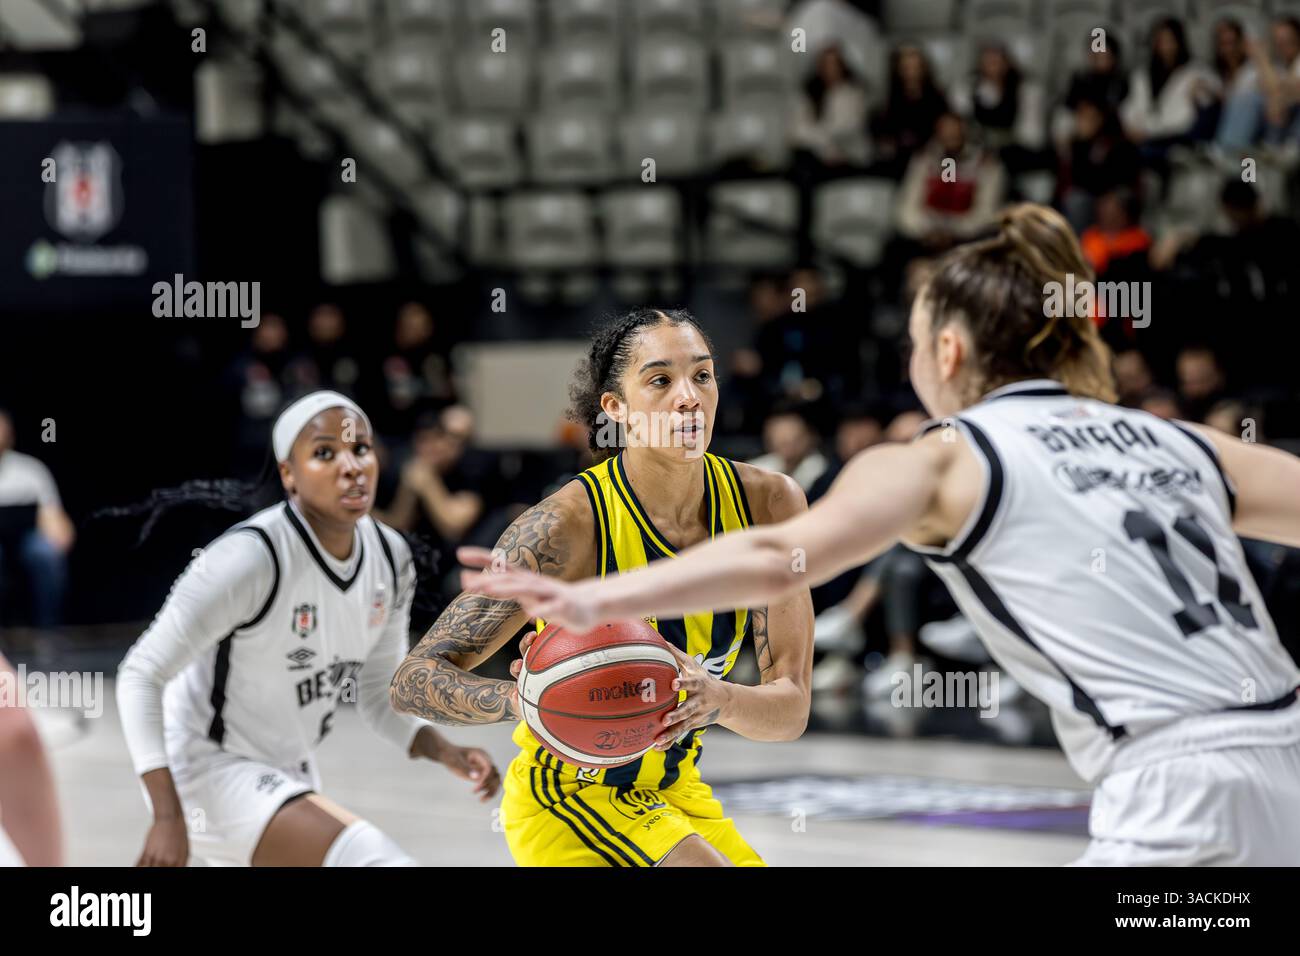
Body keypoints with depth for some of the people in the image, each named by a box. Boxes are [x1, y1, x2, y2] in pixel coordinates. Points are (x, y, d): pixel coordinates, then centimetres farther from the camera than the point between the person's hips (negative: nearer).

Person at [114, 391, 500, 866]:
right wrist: (167, 816, -30)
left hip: (287, 774, 9)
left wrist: (444, 751, -10)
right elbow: (141, 674, -23)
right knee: (375, 860, -28)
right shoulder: (252, 556, -25)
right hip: (209, 764, -9)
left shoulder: (390, 556, -3)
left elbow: (378, 693, 9)